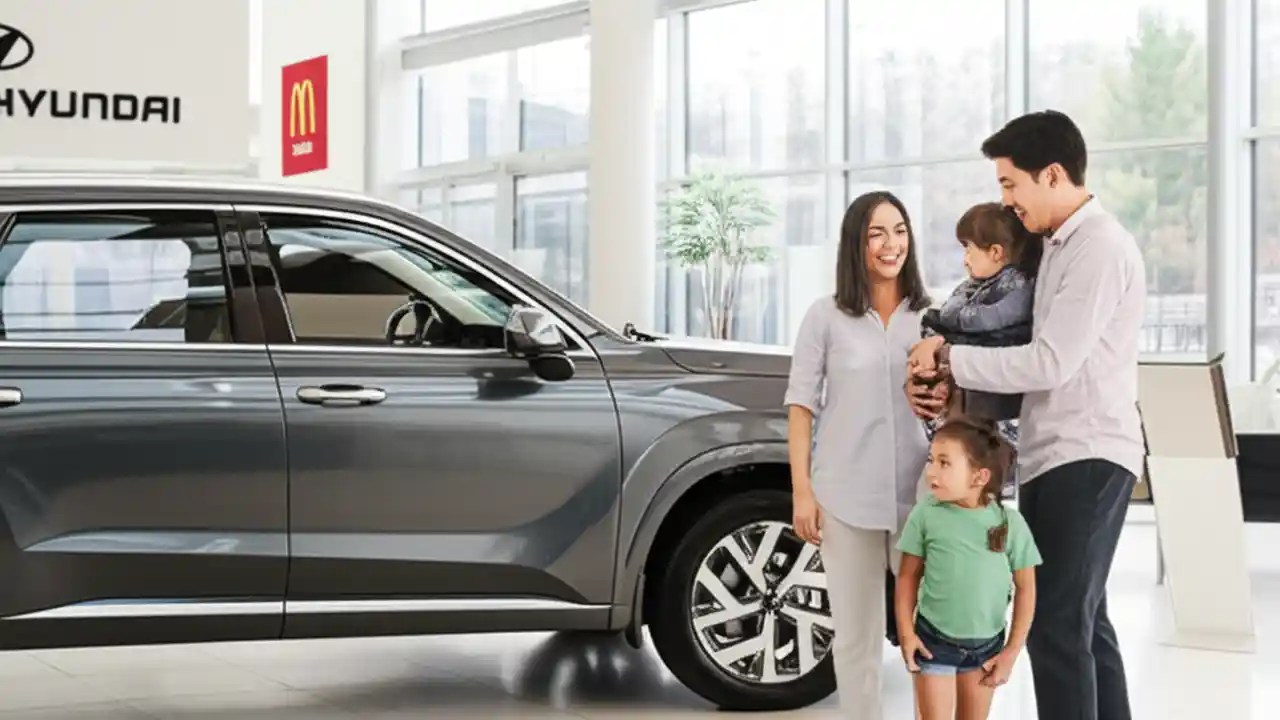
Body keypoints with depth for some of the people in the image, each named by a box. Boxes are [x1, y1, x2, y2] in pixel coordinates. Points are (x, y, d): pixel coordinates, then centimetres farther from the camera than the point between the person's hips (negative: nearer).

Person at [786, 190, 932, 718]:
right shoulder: (826, 316, 2)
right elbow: (801, 404, 2)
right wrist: (801, 491, -4)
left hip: (921, 495, 1)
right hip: (845, 496, -1)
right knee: (855, 634, 7)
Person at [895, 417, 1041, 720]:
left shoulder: (1009, 522, -10)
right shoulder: (926, 514, -10)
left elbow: (1025, 589, -3)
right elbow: (909, 575, -1)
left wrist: (1012, 651, -3)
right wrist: (906, 631, -7)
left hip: (986, 643, 1)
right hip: (934, 639, -1)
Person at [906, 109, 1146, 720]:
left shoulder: (1099, 248, -14)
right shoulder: (1057, 247, 18)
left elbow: (1050, 363, -20)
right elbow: (1033, 355, 15)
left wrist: (949, 359, -12)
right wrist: (946, 381, 0)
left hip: (1087, 460, -10)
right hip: (1052, 459, 10)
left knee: (1058, 629, -11)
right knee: (1082, 623, 16)